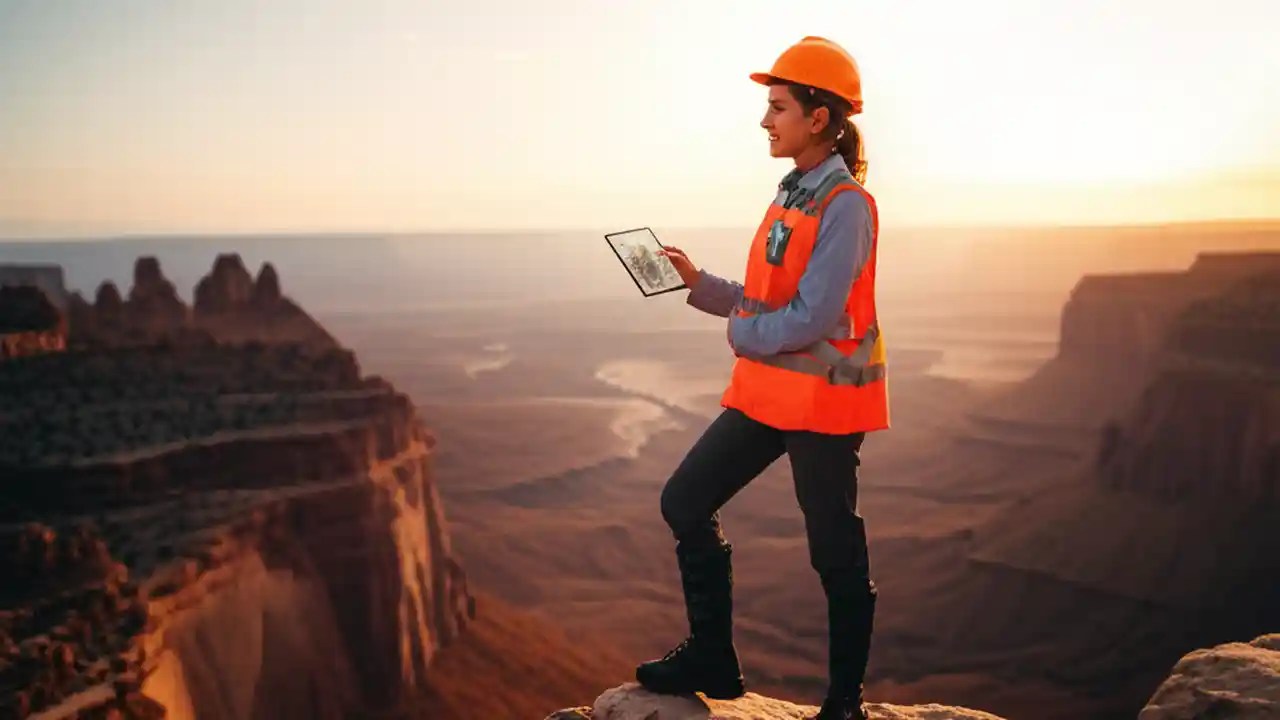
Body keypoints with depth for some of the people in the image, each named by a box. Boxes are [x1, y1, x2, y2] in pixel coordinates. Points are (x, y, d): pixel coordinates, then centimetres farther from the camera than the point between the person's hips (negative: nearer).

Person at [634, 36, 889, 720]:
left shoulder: (845, 205, -16)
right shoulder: (792, 194, 11)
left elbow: (812, 319, -22)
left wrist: (739, 333, -8)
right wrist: (697, 283, 2)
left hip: (822, 399, -9)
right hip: (765, 391, 9)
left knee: (835, 553, 3)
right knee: (685, 501, 9)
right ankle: (711, 657, 21)